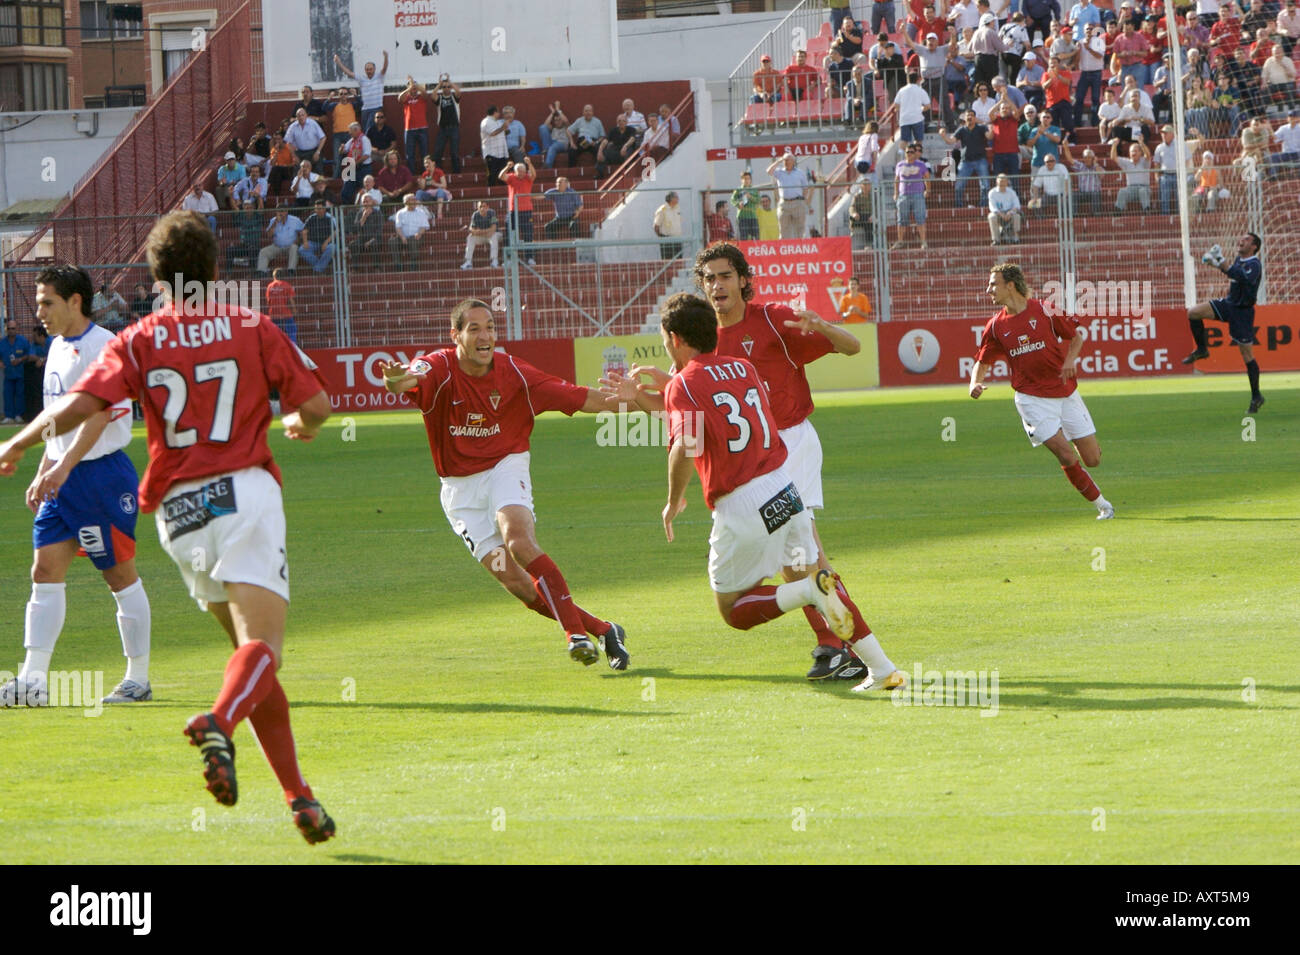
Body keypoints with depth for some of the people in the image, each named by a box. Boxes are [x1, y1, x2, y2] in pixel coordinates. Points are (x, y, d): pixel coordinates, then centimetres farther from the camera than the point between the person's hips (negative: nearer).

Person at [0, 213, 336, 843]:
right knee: (263, 643, -15)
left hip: (178, 509, 3)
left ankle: (298, 796, 10)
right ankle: (219, 724, -47)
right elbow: (316, 405, 4)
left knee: (249, 646, 14)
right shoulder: (252, 329, 5)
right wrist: (300, 425, 28)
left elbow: (81, 404, -7)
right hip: (246, 494, -3)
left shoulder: (138, 342, 6)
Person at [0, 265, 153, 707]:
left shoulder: (103, 347, -13)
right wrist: (43, 473, 20)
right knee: (45, 570, -1)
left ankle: (139, 679, 10)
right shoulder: (58, 347, 14)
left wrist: (63, 468, -30)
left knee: (120, 575, 1)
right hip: (63, 477, 8)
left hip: (101, 473, -8)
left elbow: (98, 416, -22)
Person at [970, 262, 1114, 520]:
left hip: (1066, 394, 0)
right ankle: (1100, 503, 3)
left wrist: (1070, 359, -12)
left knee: (1092, 459, -3)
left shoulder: (1045, 310, -3)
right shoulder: (995, 327, 2)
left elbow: (1076, 337, 7)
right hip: (1033, 399, 0)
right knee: (1066, 456, -15)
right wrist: (975, 384, -9)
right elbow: (982, 361, 11)